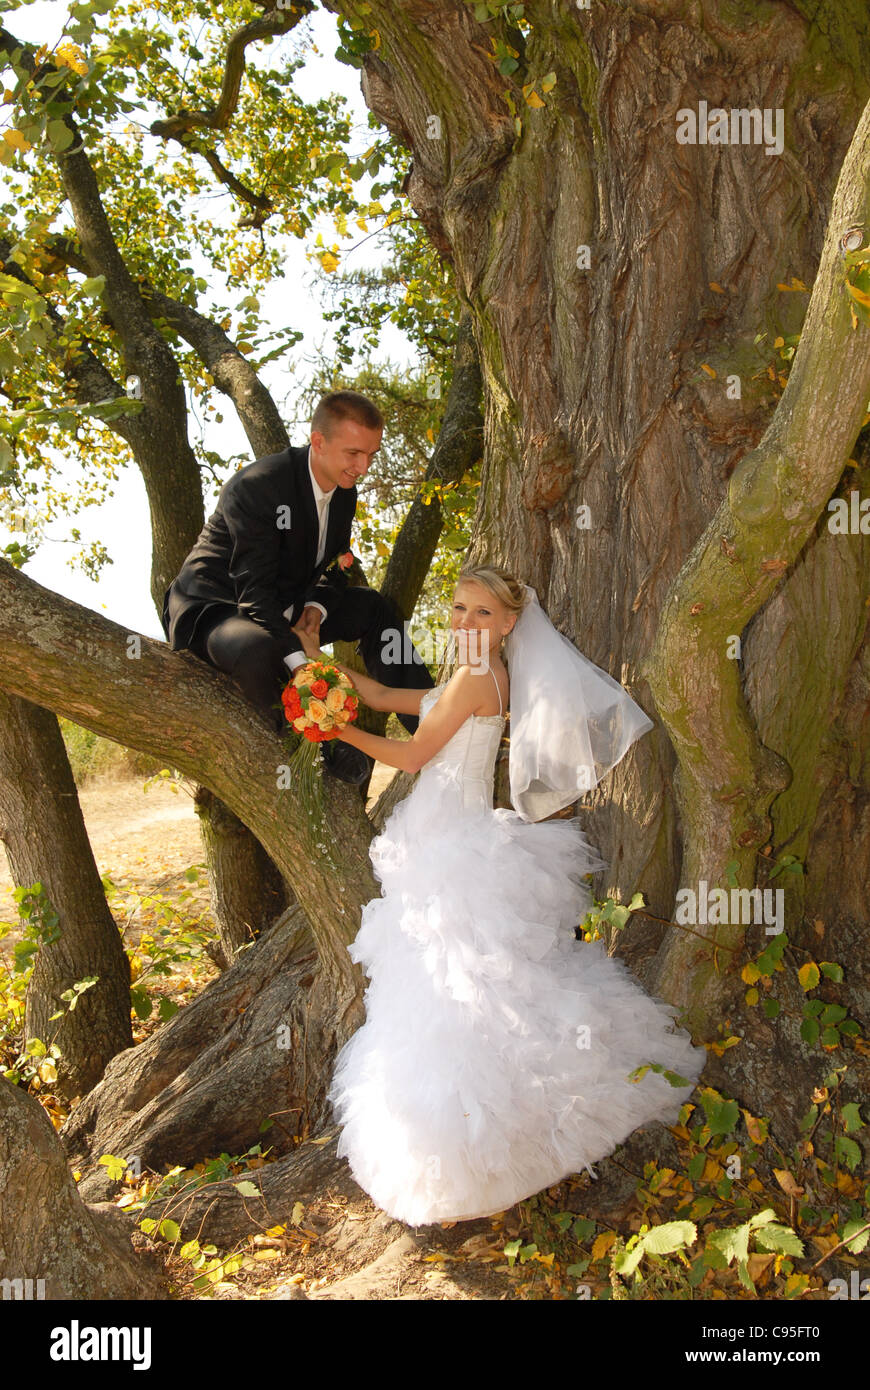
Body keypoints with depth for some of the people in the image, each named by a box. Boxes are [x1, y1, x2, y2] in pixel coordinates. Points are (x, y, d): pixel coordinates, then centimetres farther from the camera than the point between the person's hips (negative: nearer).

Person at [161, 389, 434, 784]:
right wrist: (301, 663, -39)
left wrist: (316, 606, -12)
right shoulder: (255, 486, -27)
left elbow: (334, 566, 11)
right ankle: (323, 740, -16)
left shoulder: (344, 493, -1)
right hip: (214, 607, -8)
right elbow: (254, 590, -31)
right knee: (259, 652, -40)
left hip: (282, 606, 8)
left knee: (374, 609, 1)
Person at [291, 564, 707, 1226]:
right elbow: (385, 696, 18)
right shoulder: (478, 679, 14)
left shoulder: (476, 676, -14)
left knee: (454, 982, -4)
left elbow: (413, 754, -13)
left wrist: (342, 730, -6)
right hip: (441, 840, 9)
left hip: (452, 844, -9)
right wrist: (318, 654, 16)